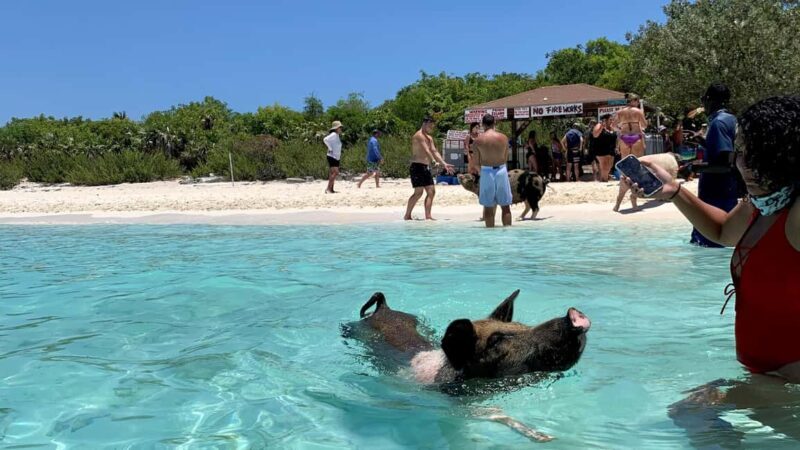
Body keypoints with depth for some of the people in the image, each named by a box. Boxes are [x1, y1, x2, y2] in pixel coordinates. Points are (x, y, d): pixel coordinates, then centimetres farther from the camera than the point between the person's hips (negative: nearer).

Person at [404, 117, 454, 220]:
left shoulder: (429, 138, 19)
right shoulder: (419, 136, -11)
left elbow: (434, 152, 17)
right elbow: (426, 151, -22)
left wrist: (444, 164, 8)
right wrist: (434, 162, -32)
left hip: (425, 167, 10)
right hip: (417, 166, -10)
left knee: (431, 191, 4)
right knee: (418, 192, -13)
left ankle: (428, 216, 4)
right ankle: (407, 215, -6)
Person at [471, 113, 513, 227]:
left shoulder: (478, 140, -5)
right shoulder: (504, 137, -1)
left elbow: (476, 163, -1)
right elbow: (506, 158, 6)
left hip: (486, 173, -1)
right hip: (501, 170, 1)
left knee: (488, 207, 7)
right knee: (505, 206, 8)